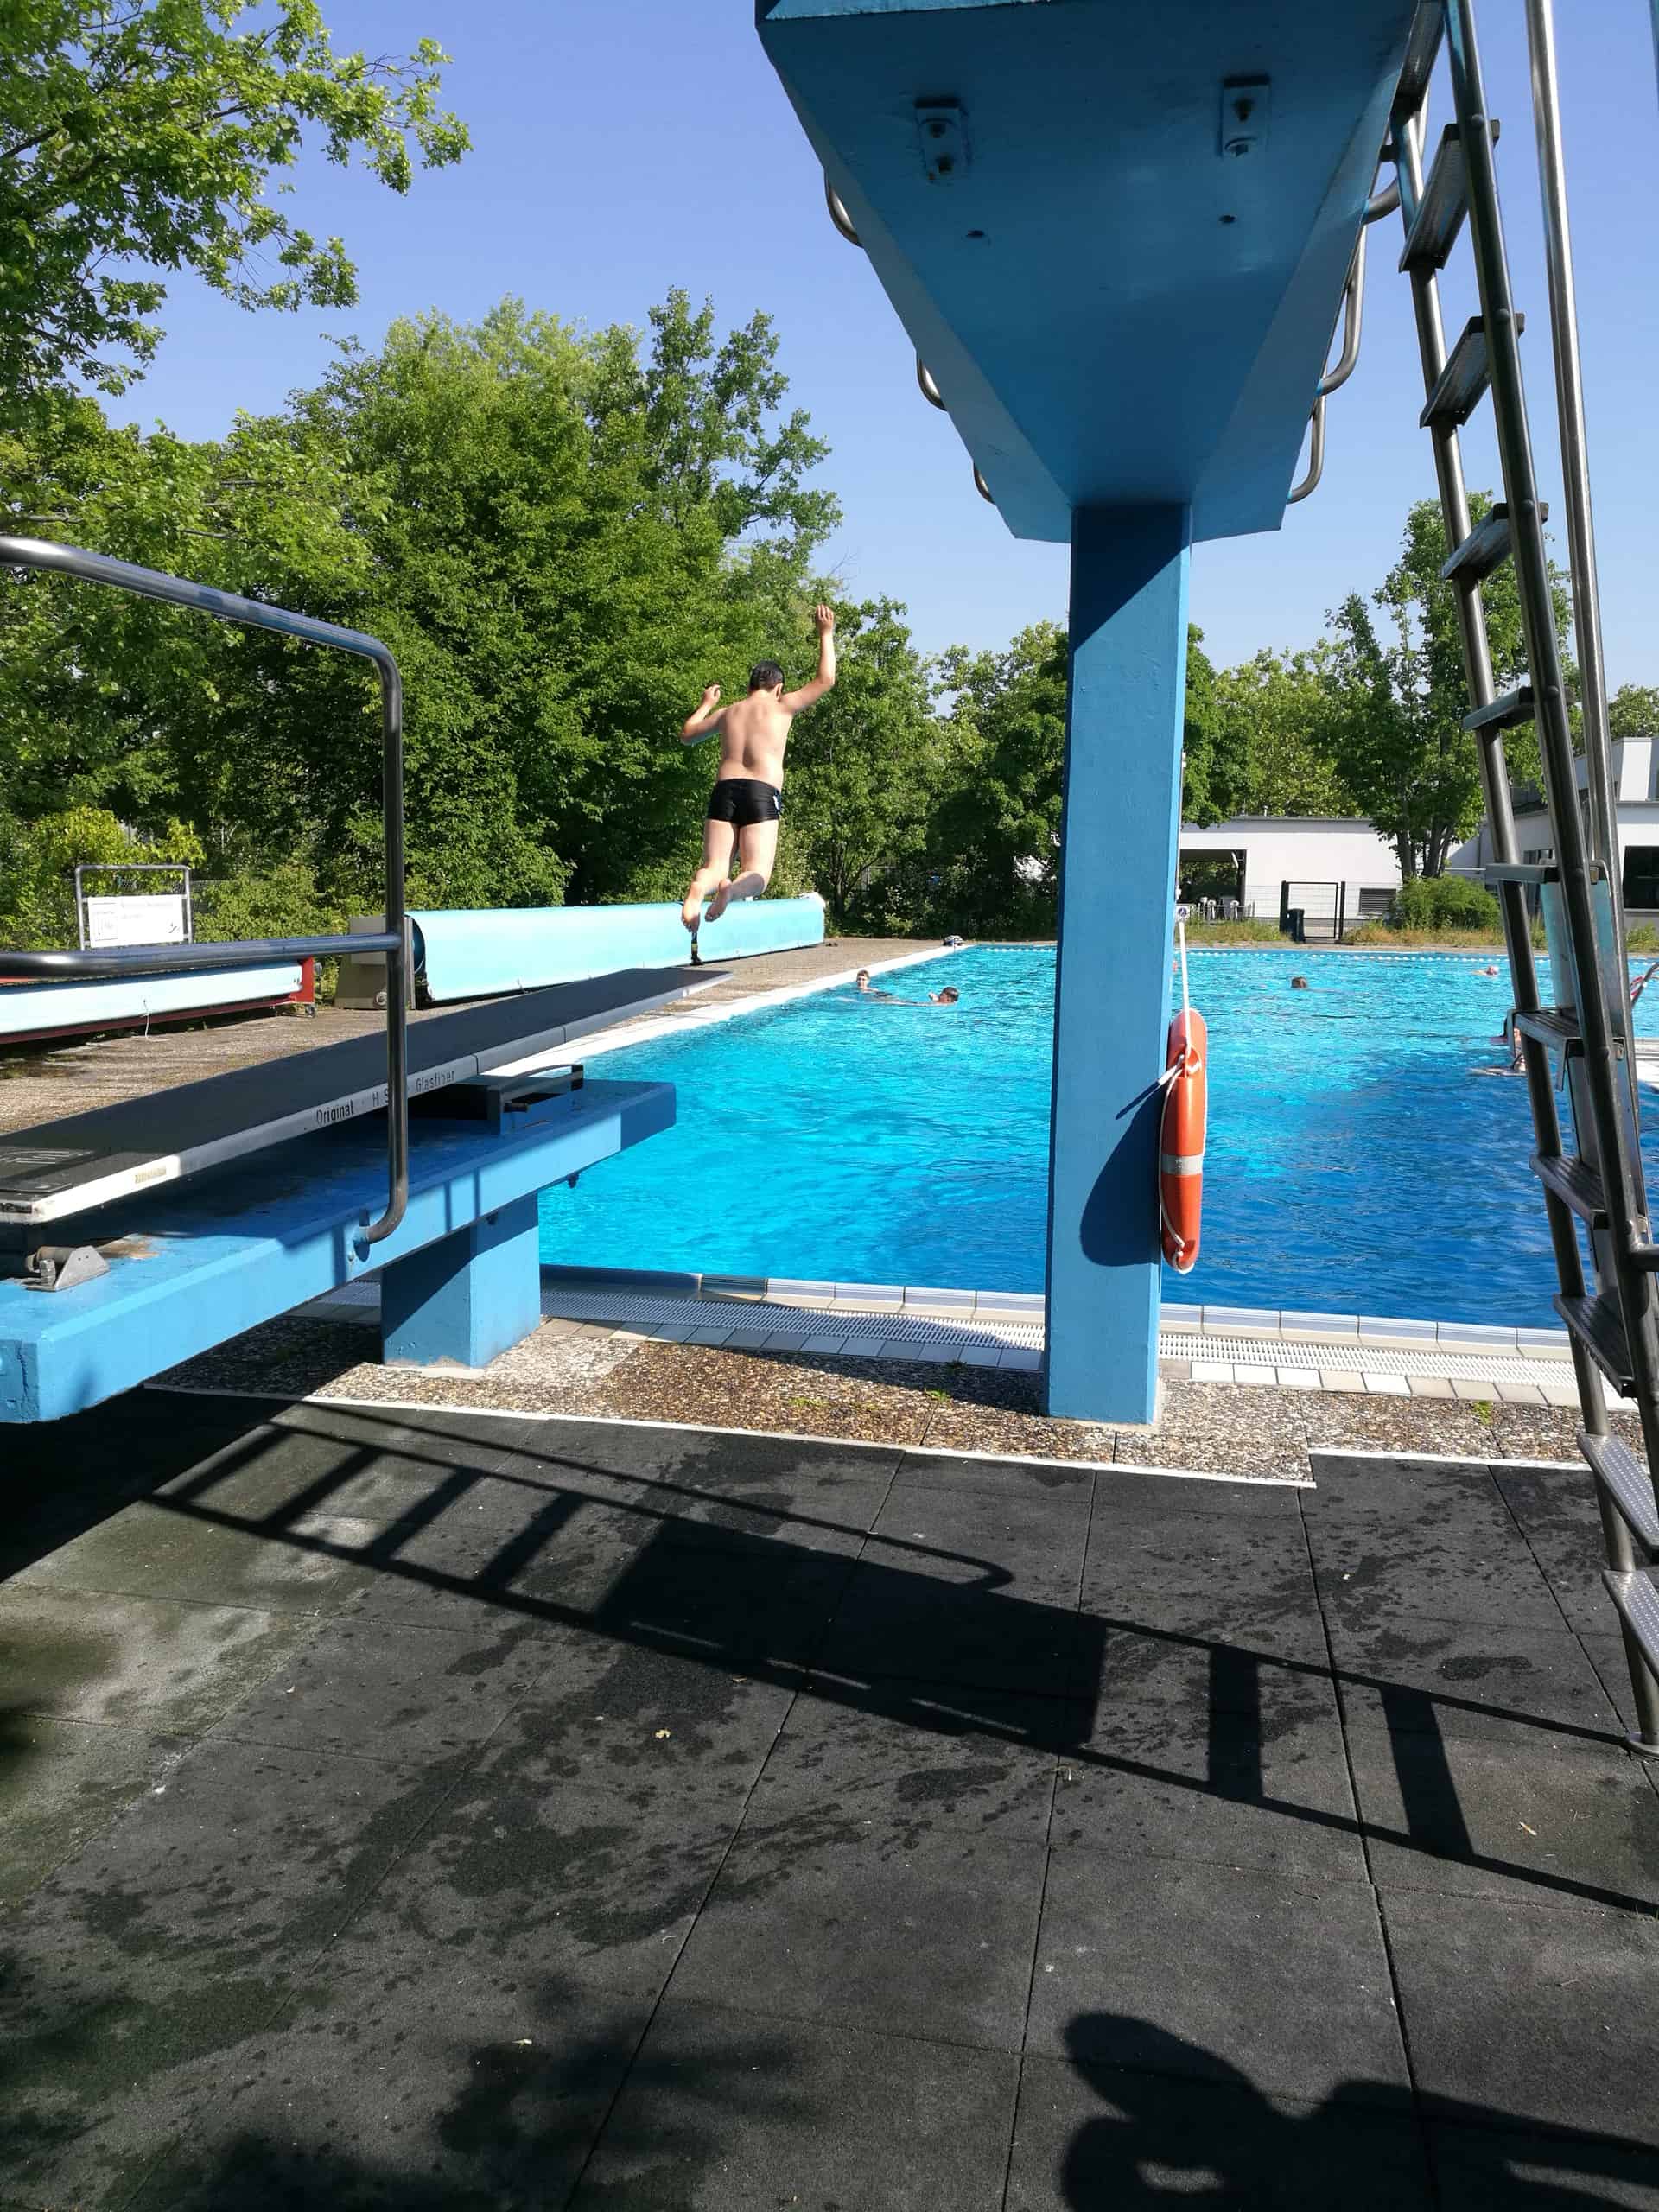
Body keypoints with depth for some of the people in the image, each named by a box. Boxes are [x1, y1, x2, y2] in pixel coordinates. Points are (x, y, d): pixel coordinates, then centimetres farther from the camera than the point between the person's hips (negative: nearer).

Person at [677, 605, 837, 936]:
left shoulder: (727, 712, 21)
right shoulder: (781, 707, 10)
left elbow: (686, 735, 36)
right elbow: (825, 680, 15)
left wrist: (705, 705, 52)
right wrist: (826, 635, 25)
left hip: (725, 790, 3)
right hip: (763, 793, -3)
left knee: (714, 867, 1)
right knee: (756, 873, -6)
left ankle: (698, 890, -37)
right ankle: (731, 890, -44)